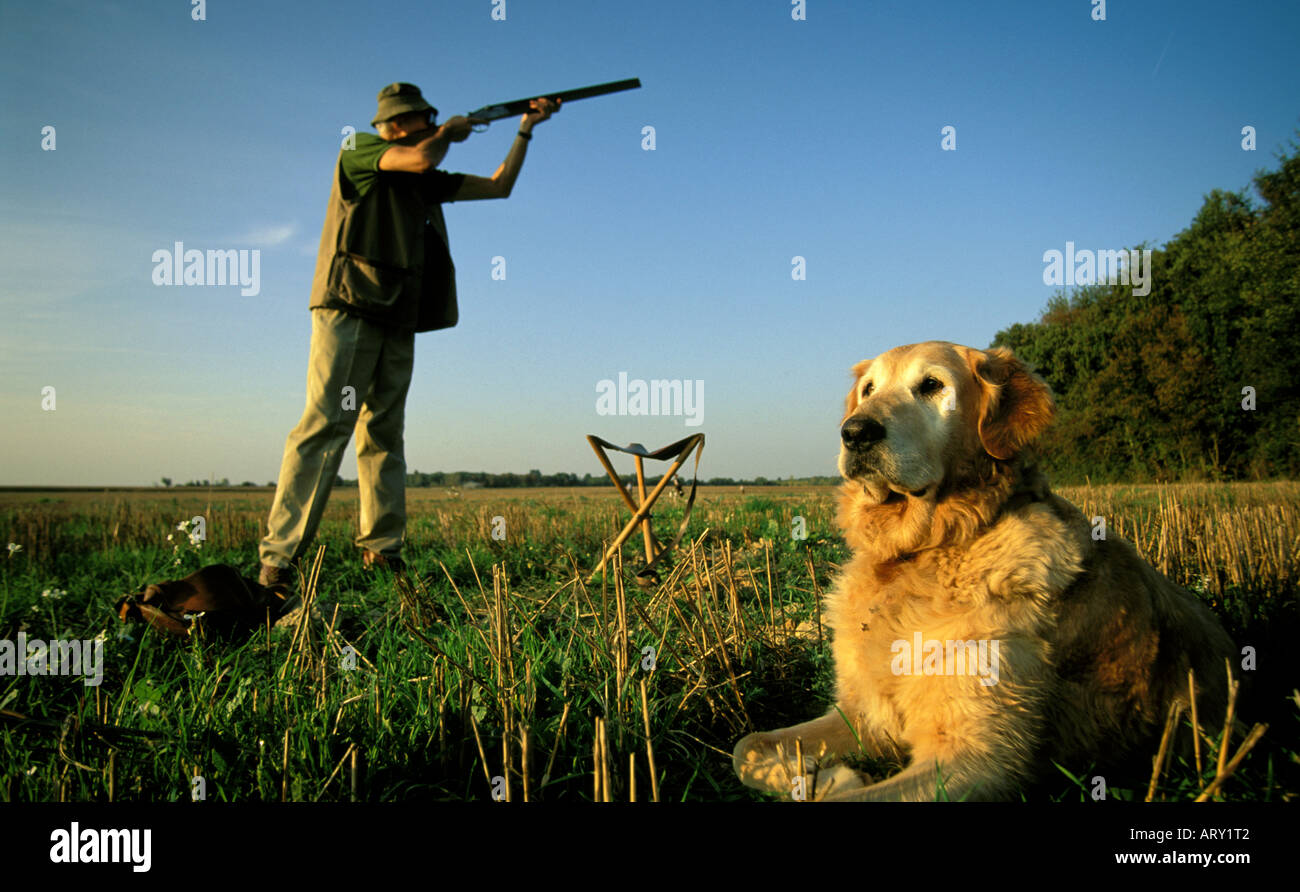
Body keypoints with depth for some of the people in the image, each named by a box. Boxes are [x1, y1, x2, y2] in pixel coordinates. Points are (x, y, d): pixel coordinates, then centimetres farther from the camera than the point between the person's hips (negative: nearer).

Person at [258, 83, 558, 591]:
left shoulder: (426, 182, 22)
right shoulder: (359, 154, 2)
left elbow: (500, 186, 28)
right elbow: (422, 158, -16)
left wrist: (525, 130, 24)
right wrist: (452, 132, 3)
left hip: (397, 321, 8)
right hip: (349, 308, -8)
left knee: (385, 433, 3)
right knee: (326, 425, -15)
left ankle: (382, 551, 4)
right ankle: (278, 558, -18)